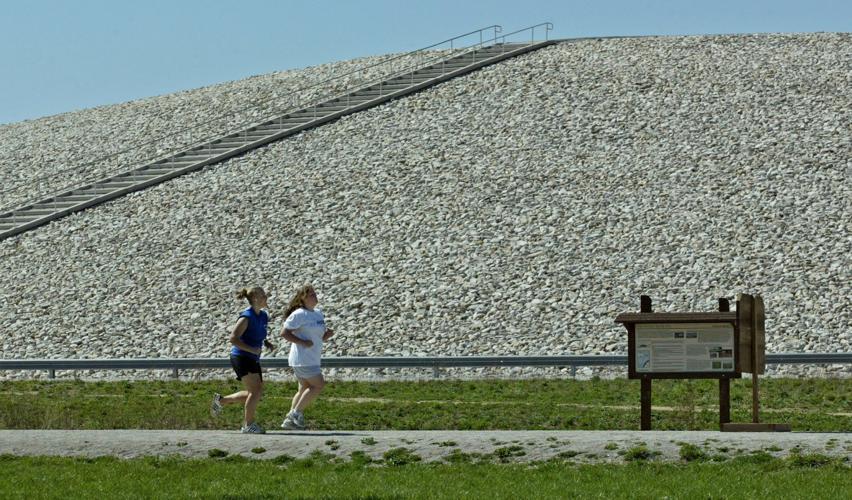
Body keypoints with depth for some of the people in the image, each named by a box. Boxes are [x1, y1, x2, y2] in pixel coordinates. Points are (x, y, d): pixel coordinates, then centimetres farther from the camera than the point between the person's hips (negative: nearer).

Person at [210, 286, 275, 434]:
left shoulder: (263, 316, 9)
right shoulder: (247, 317, -17)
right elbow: (233, 338, -21)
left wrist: (267, 343, 5)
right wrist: (252, 349, -25)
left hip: (252, 359, 9)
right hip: (241, 357, -9)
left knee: (256, 392, 11)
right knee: (256, 391, -13)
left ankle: (220, 400, 24)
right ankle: (248, 425, -4)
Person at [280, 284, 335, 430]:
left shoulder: (318, 314, 14)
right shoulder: (299, 315, -12)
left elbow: (320, 337, 23)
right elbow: (284, 333, -15)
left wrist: (327, 334, 0)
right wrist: (303, 342, -20)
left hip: (312, 360, 9)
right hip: (302, 358, -9)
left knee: (305, 388, 10)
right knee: (318, 384, -12)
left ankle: (290, 420, 13)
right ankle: (296, 413, -5)